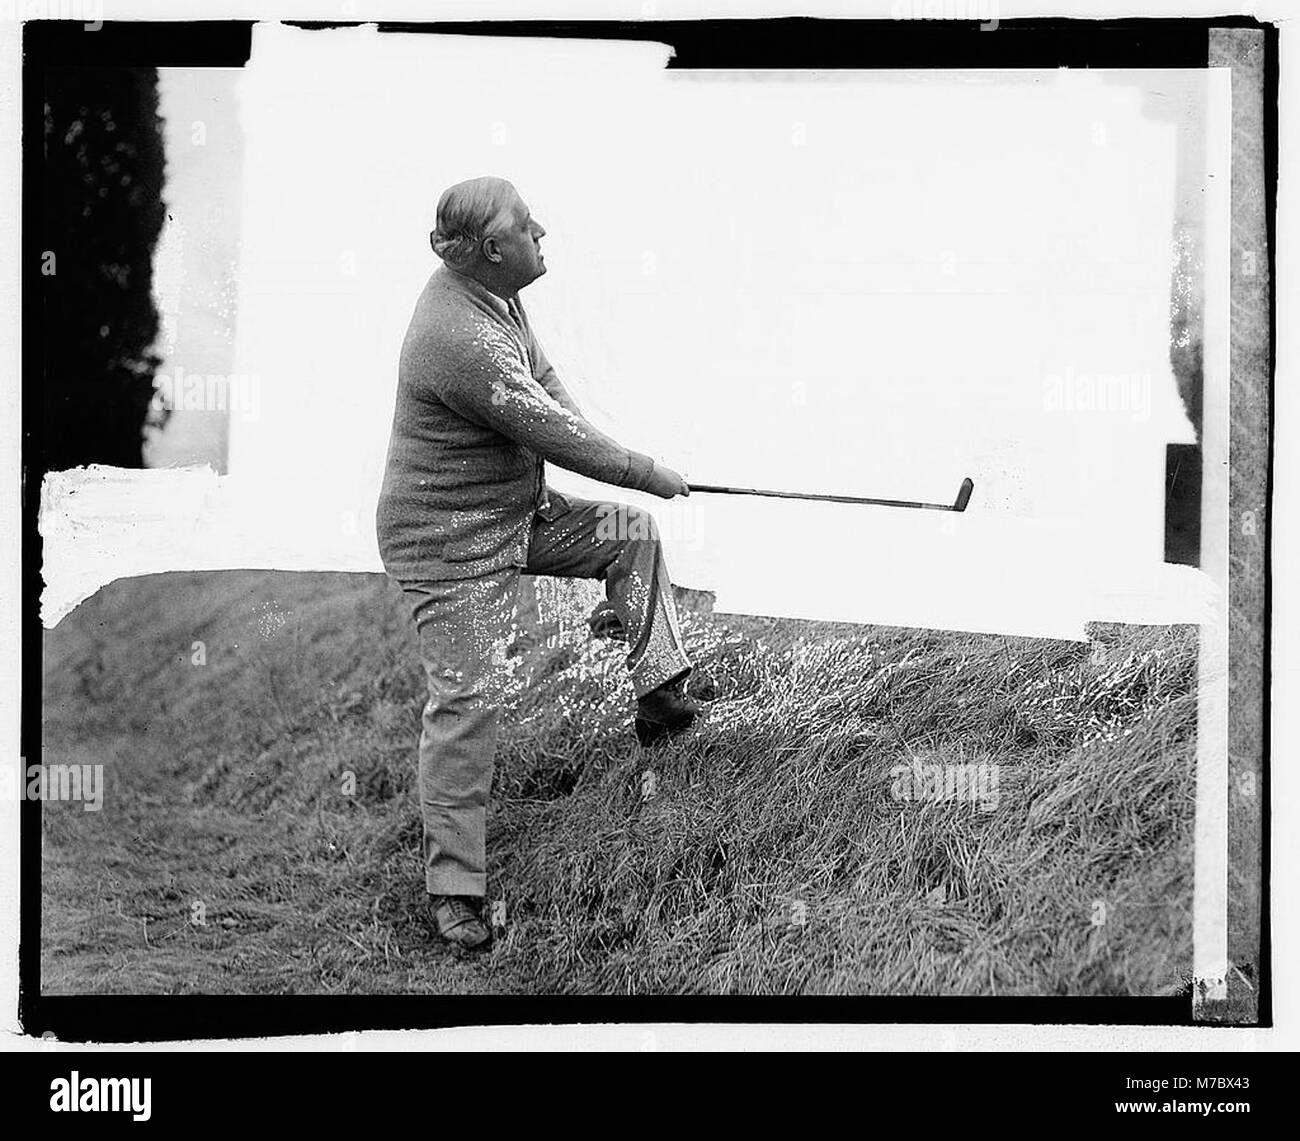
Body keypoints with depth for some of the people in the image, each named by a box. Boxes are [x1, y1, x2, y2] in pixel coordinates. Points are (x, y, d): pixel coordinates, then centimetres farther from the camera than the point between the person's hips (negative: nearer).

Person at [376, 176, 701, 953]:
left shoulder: (492, 292, -1)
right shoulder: (460, 340, -31)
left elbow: (544, 378, 11)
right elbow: (556, 436, -26)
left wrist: (597, 447, -5)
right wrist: (650, 473, -12)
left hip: (518, 510, 10)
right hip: (452, 540, -10)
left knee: (632, 534, 16)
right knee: (469, 700, -9)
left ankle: (660, 694, 23)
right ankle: (454, 890, 2)